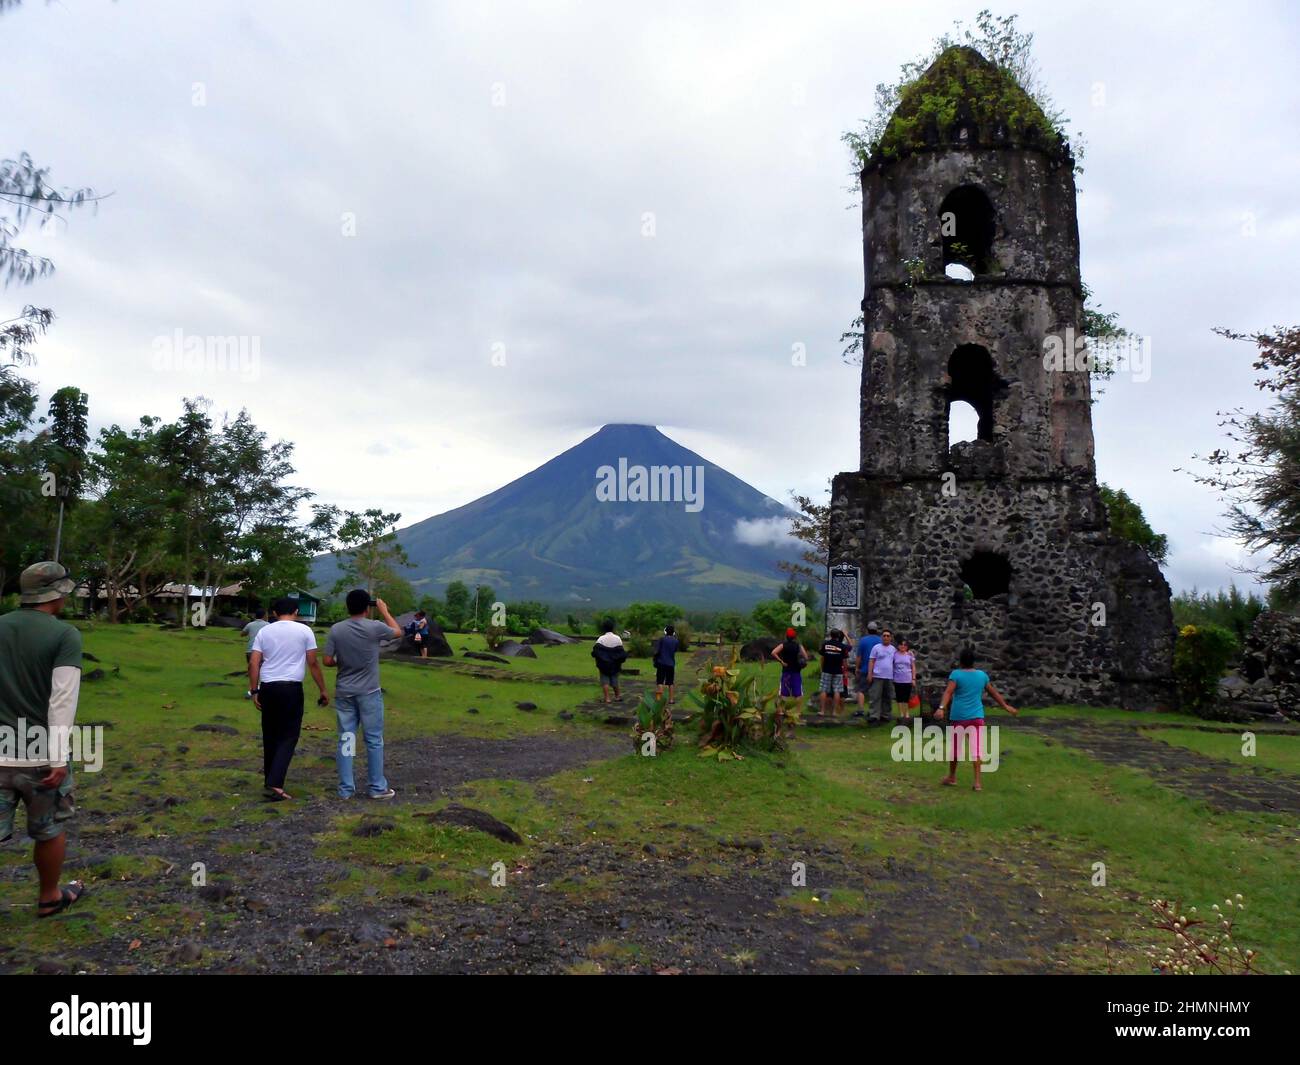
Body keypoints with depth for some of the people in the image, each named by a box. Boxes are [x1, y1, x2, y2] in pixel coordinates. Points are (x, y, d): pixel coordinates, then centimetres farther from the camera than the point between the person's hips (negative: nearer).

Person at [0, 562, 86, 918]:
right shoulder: (65, 635, -10)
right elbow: (62, 700, -16)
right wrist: (59, 759, -14)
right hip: (40, 755, -3)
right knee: (50, 830, 17)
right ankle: (49, 898, 34)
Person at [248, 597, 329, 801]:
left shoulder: (264, 631, 8)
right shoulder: (304, 631, 0)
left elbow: (253, 663, 1)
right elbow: (313, 664, 0)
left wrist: (254, 691, 6)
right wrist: (323, 690, 6)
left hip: (268, 687, 4)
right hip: (291, 688, -4)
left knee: (270, 735, 16)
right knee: (288, 736, -1)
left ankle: (271, 779, 27)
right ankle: (275, 784, -13)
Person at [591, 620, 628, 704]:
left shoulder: (600, 639, -10)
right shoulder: (617, 638, -4)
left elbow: (595, 651, -13)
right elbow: (621, 652, -2)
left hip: (604, 663, -2)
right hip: (614, 664, 2)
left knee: (605, 680, 3)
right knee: (614, 679, 17)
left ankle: (607, 698, -3)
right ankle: (617, 696, 27)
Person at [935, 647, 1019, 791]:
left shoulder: (956, 674, -4)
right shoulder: (982, 675, 9)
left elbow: (948, 692, -18)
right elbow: (994, 692, 20)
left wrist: (941, 708, -30)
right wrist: (1006, 706, 33)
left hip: (958, 717, -2)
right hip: (976, 716, 2)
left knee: (955, 747, 12)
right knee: (976, 749, 0)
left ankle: (952, 777, 27)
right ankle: (977, 782, -8)